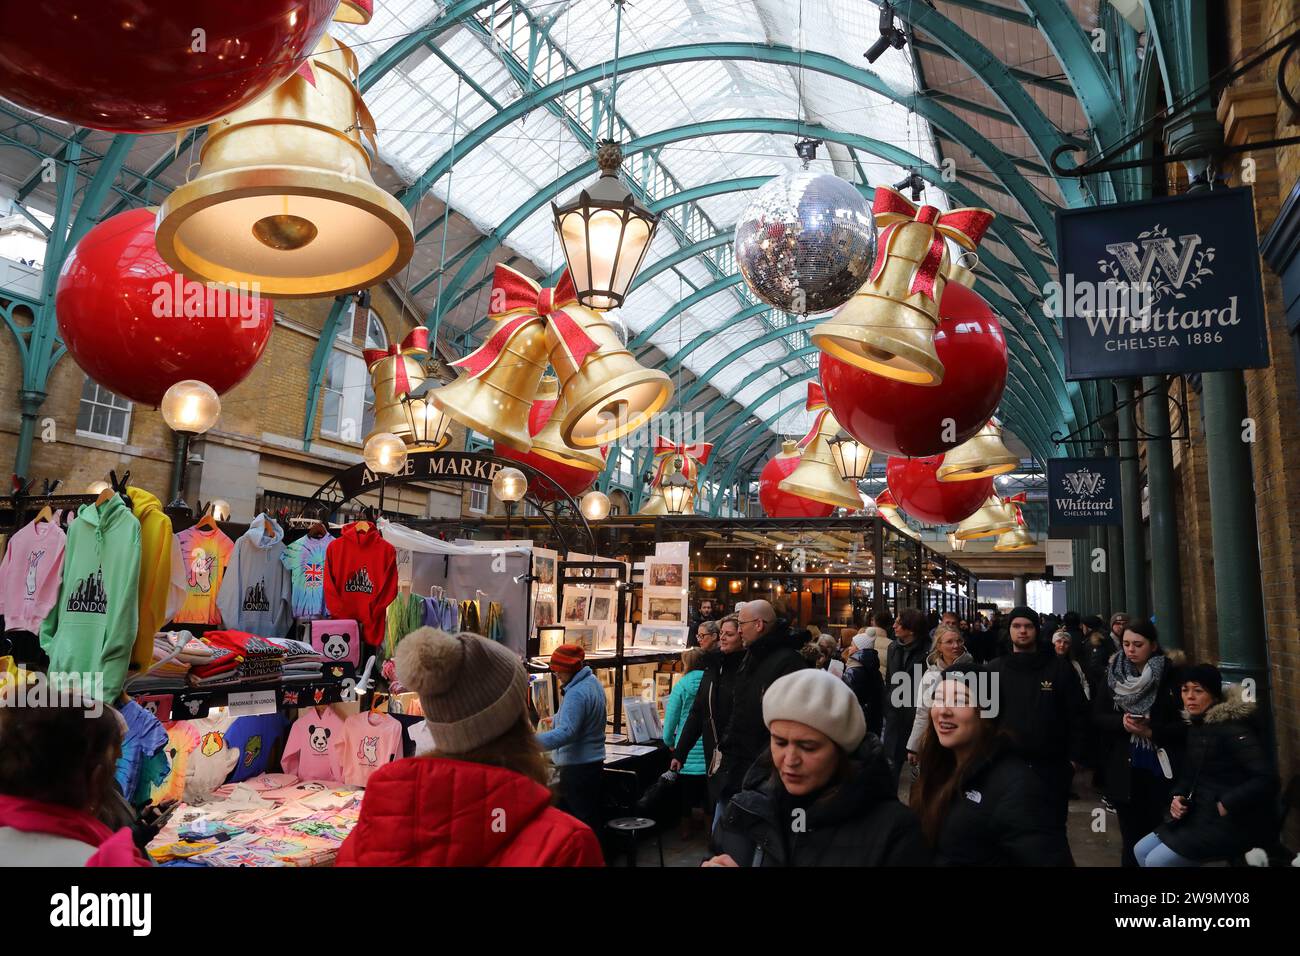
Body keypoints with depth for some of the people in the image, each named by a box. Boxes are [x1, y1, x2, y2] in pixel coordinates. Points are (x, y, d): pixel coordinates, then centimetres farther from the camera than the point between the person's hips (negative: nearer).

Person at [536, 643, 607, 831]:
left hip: (577, 766, -10)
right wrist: (557, 720, 23)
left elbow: (566, 733, -32)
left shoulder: (576, 693, -23)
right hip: (594, 761, 10)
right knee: (591, 817, 17)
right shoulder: (593, 682, 8)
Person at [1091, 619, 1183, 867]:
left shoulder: (1170, 676, -5)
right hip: (1123, 769, 2)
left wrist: (1151, 732, -19)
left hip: (1158, 768, -2)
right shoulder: (1113, 675, 3)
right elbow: (1097, 717, 4)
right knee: (1131, 838, 10)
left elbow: (1184, 724, -5)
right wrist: (1121, 722, -14)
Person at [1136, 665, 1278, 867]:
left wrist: (1225, 806, -23)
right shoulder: (1196, 726, 11)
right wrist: (1177, 797, -2)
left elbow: (1266, 779, -25)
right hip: (1203, 816, 9)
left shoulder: (1233, 728, -17)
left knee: (1156, 861, -14)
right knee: (1141, 851, 5)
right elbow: (1187, 775, 17)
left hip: (1235, 824, -9)